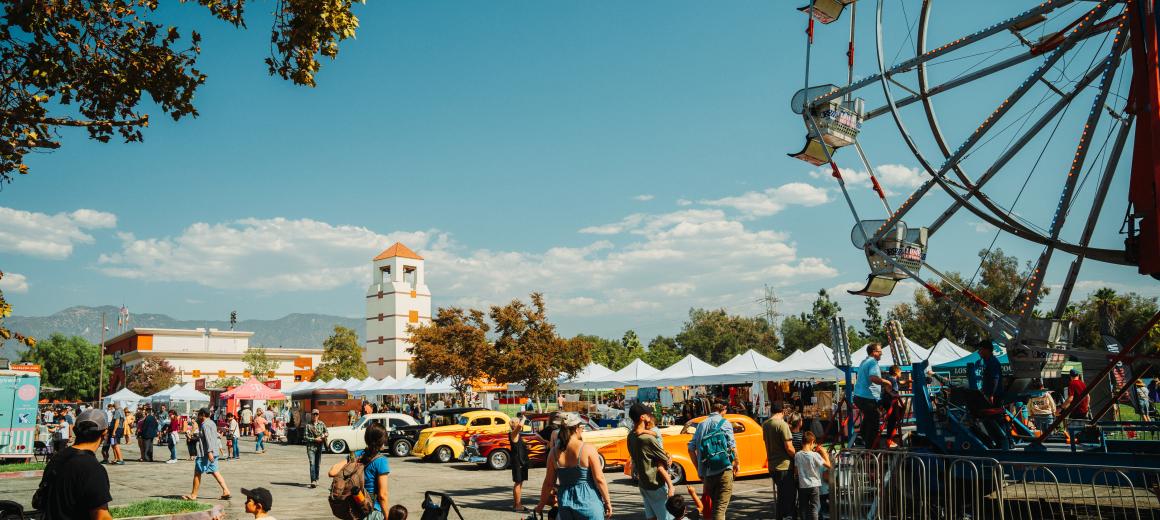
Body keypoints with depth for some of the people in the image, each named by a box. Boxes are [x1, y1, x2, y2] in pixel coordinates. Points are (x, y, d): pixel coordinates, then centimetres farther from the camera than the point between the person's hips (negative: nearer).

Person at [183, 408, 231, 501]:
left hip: (205, 453, -10)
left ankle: (193, 495, 9)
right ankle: (226, 491, 0)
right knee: (215, 472, 8)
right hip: (213, 452, 10)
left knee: (197, 473, 2)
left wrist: (209, 452, -27)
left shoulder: (205, 425, -14)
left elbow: (208, 439, -22)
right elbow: (216, 437, 23)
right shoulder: (211, 423, 15)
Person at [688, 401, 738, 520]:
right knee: (720, 507, -7)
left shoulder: (701, 424, 13)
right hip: (723, 470, -5)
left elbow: (691, 449, 11)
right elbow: (732, 446, -7)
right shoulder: (725, 423, -2)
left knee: (712, 505, 19)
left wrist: (699, 469, 16)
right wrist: (736, 463, 9)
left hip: (706, 473, 5)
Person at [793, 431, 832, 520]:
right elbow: (828, 464, -10)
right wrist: (824, 452, 2)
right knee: (814, 508, 4)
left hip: (802, 486, 3)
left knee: (803, 508, 13)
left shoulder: (797, 455, -5)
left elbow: (796, 469, 5)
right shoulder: (815, 455, -15)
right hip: (814, 486, -3)